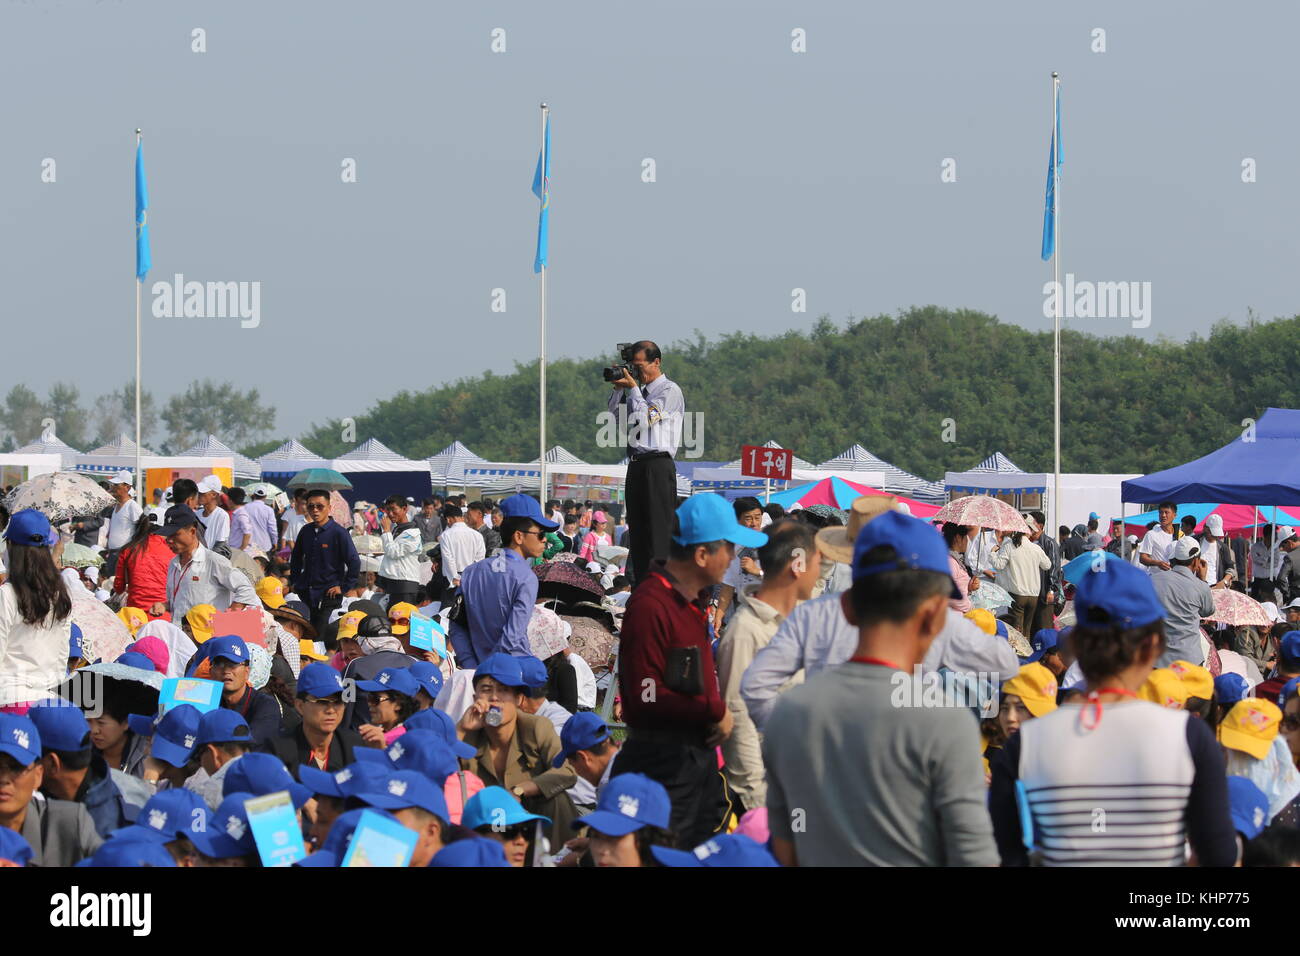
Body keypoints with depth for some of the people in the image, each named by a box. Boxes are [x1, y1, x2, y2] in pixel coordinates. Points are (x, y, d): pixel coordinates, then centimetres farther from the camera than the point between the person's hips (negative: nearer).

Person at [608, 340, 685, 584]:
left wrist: (632, 388, -7)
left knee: (658, 528, -11)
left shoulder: (670, 391, -4)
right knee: (637, 528, 9)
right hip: (636, 465, 8)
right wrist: (619, 388, 10)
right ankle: (641, 585, 14)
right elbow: (616, 411, 25)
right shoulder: (641, 390, 17)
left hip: (657, 465, -8)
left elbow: (646, 417, -14)